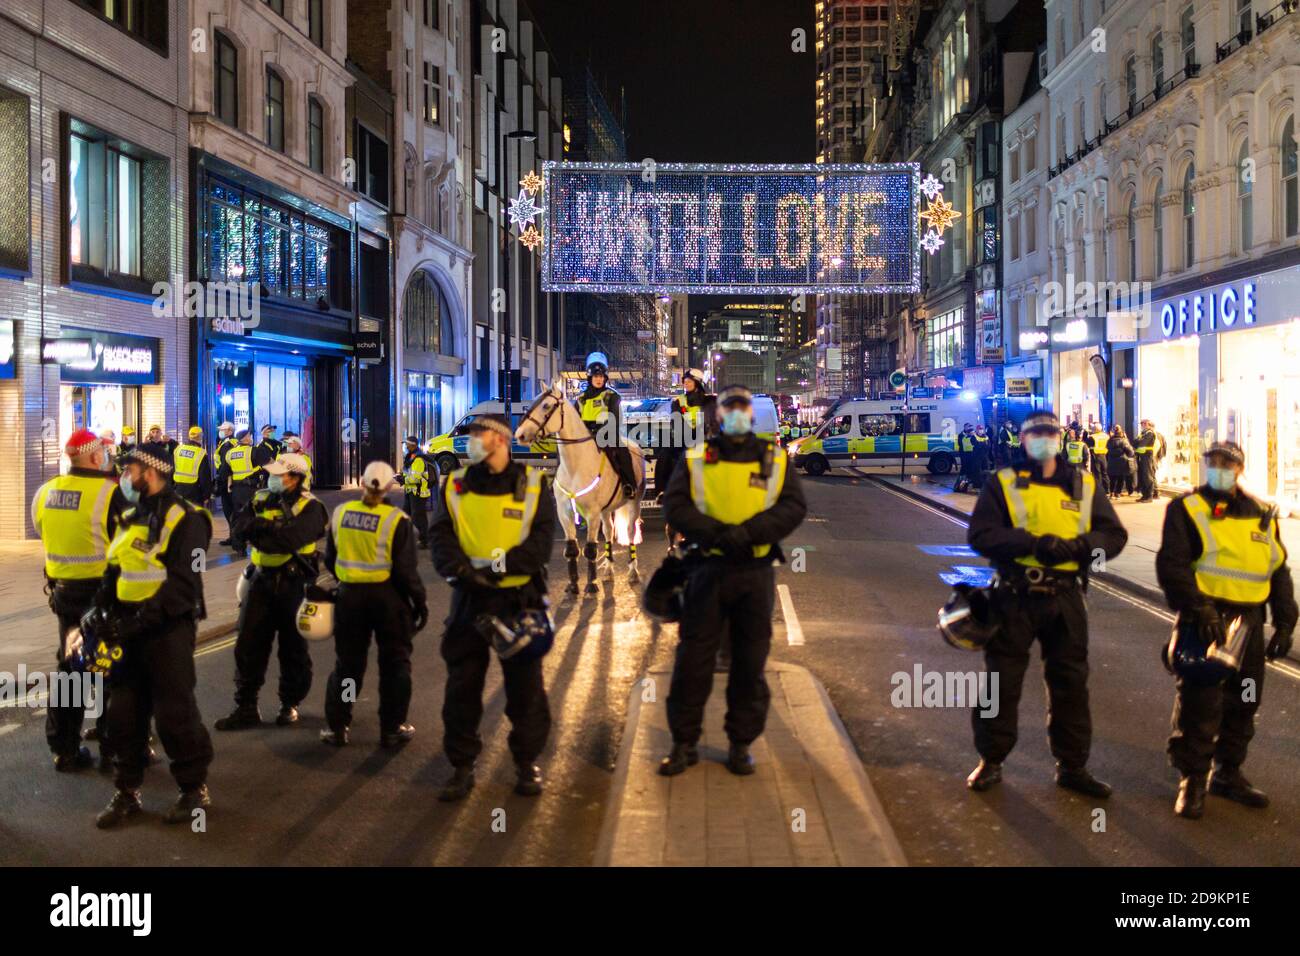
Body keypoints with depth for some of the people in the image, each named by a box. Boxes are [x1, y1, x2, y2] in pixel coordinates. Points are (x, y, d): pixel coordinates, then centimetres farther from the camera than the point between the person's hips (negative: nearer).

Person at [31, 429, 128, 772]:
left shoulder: (46, 492, 2)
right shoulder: (108, 492, -16)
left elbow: (44, 533, 13)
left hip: (63, 590, 5)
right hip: (103, 591, -5)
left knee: (69, 666, 17)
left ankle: (64, 749, 21)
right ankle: (112, 748, 11)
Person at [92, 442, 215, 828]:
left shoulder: (184, 519, -12)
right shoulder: (130, 517, 15)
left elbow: (183, 582, -20)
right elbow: (115, 572, 20)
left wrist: (146, 618, -26)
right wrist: (99, 610, 6)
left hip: (167, 630, -8)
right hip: (129, 630, 8)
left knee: (175, 713, -1)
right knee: (123, 712, 11)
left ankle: (195, 788, 14)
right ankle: (127, 792, 22)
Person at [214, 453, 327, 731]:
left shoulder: (310, 507, -9)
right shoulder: (262, 499, 9)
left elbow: (292, 538, -24)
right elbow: (241, 525, -5)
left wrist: (258, 532, -13)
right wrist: (270, 527, -22)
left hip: (294, 583, -5)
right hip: (263, 580, 5)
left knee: (293, 648, 7)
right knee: (248, 645, 3)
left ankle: (290, 705, 22)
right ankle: (246, 708, 11)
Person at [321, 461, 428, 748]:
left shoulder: (340, 513, -2)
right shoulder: (396, 520, -14)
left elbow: (330, 559, 9)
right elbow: (405, 569, -13)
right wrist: (419, 602, -1)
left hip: (349, 594, 3)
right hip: (387, 595, -3)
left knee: (347, 661, 15)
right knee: (394, 662, 11)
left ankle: (337, 727, 18)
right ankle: (392, 729, 14)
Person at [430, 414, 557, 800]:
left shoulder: (533, 484, 1)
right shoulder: (455, 485, 8)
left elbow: (541, 541, -9)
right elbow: (441, 537, -3)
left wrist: (499, 566, -21)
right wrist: (460, 569, -22)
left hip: (520, 601, -2)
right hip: (469, 601, 2)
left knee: (525, 686, 7)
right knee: (461, 686, 5)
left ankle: (527, 762, 22)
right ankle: (462, 766, 17)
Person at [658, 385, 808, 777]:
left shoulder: (776, 459, 7)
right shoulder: (696, 459, 6)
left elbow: (794, 506, -4)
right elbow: (674, 505, -3)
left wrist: (747, 532, -19)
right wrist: (713, 533, -20)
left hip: (756, 572, 1)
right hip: (708, 570, 0)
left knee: (750, 663, 7)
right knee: (693, 659, 3)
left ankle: (741, 744, 20)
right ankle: (684, 743, 14)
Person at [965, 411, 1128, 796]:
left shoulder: (1084, 484, 9)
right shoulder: (1004, 483, 0)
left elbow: (1114, 535, 3)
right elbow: (980, 534, -11)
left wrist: (1077, 545, -17)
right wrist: (1032, 543, -23)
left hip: (1065, 598, 3)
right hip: (1015, 596, -2)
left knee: (1070, 683, 10)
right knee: (1001, 681, 5)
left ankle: (1072, 765, 23)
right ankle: (991, 761, 19)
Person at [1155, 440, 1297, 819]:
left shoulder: (1263, 515, 14)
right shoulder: (1187, 509, -2)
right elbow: (1171, 566, -11)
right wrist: (1199, 609, -21)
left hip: (1250, 622, 6)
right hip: (1206, 622, -5)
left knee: (1243, 704, 13)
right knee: (1200, 705, -6)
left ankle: (1228, 773, 28)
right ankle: (1192, 780, 7)